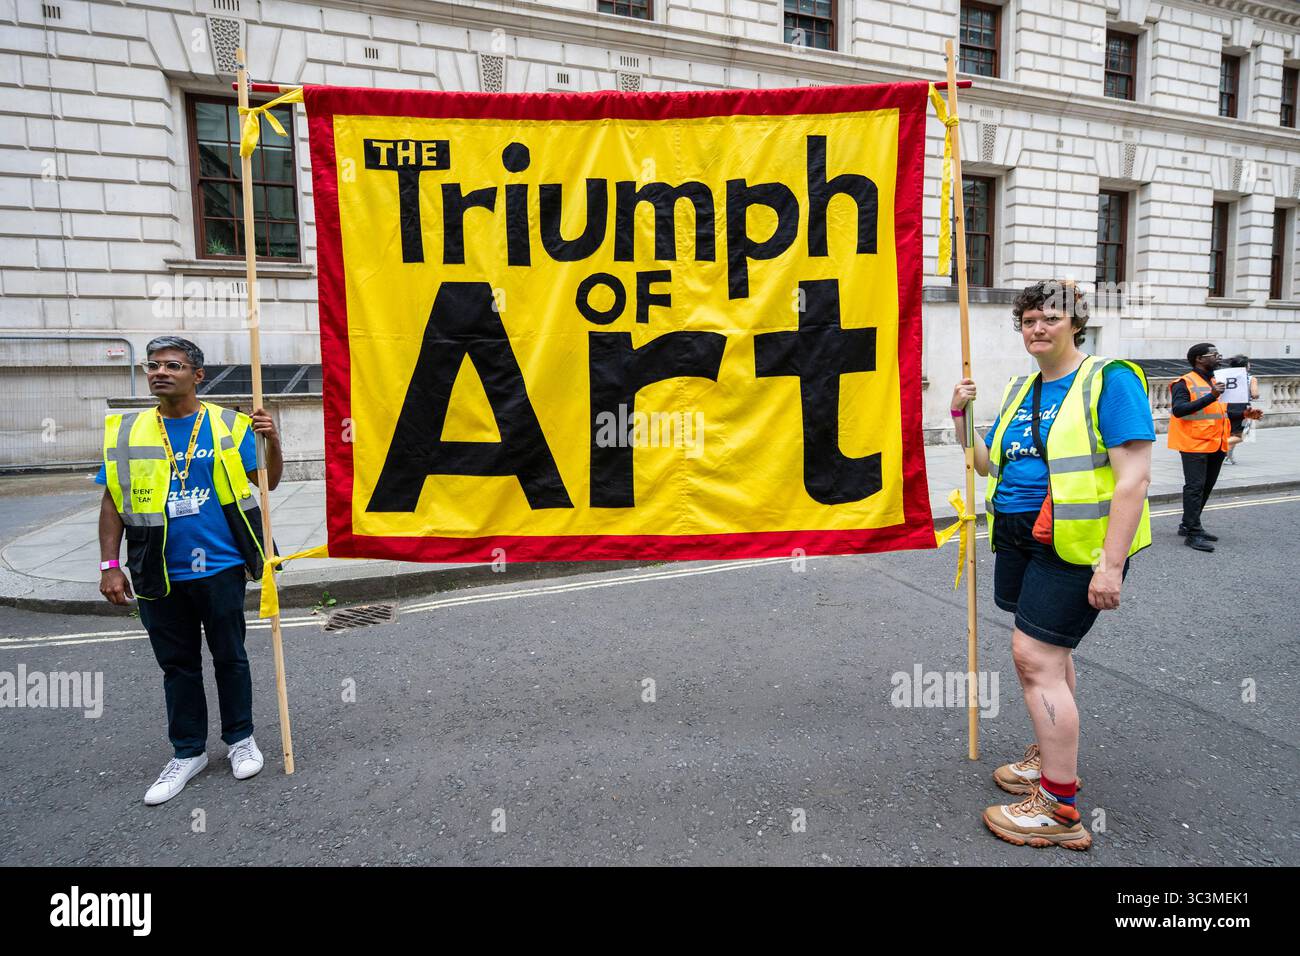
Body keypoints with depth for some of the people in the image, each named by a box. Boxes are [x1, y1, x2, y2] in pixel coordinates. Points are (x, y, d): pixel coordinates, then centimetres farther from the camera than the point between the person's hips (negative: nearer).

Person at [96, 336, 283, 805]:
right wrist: (110, 565, 1)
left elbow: (268, 482, -1)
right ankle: (188, 752, 29)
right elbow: (113, 502, 6)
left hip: (220, 568, -2)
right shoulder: (126, 431, 4)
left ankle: (240, 739, 29)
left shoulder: (229, 426, -2)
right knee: (177, 664, 14)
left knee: (229, 657, 11)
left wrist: (272, 441, -18)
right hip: (159, 576, 2)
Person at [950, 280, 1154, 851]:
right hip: (1018, 538, 7)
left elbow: (1133, 477, -17)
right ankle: (1052, 756, 35)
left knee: (1034, 657, -11)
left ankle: (1060, 809, 1)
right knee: (1049, 652, 18)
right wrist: (962, 417, 3)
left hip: (1074, 545, -7)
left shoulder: (1109, 380, -10)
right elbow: (988, 463, 20)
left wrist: (1111, 564, -22)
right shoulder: (1020, 390, 12)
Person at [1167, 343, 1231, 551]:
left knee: (1206, 487, 13)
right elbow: (1179, 409, -23)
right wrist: (1211, 397, -29)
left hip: (1217, 446, 8)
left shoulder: (1217, 383, 17)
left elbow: (1223, 411, 26)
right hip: (1195, 445, -8)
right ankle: (1192, 533, -9)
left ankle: (1188, 525, 24)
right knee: (1195, 487, -10)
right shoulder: (1185, 383, -9)